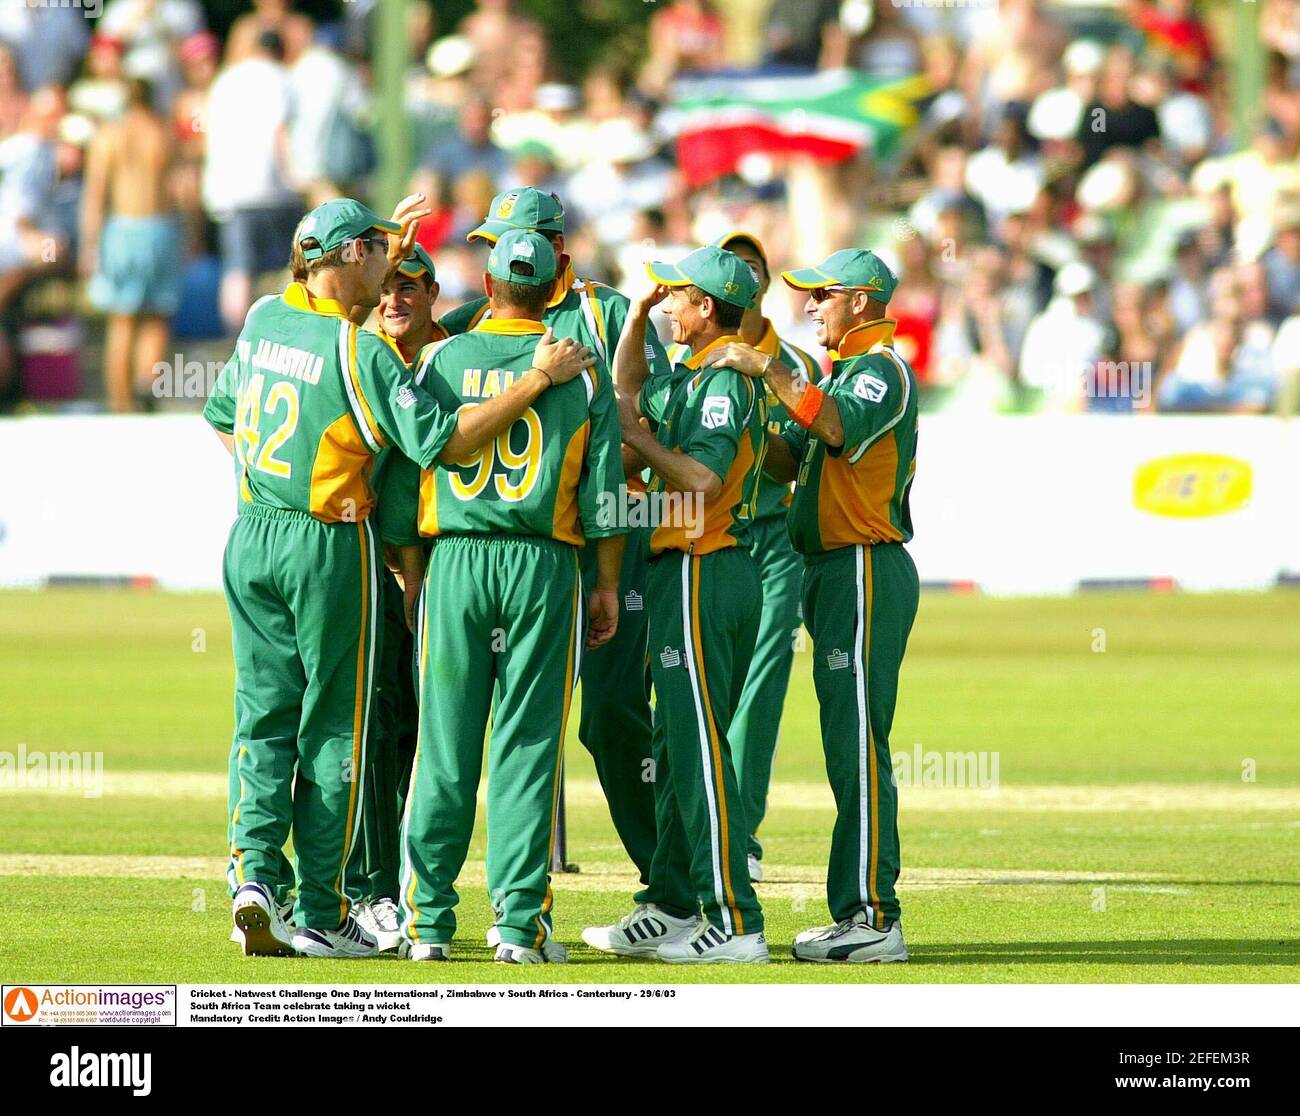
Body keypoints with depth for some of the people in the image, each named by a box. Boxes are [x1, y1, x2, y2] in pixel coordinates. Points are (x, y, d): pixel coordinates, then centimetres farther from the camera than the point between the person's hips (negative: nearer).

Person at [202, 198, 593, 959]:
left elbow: (221, 415, 18)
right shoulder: (359, 350, -15)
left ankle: (255, 869, -9)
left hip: (251, 539, 5)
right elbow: (439, 441, -19)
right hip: (328, 547, -5)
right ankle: (321, 916, 3)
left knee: (263, 716, 10)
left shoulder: (263, 319, 5)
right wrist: (538, 381, -19)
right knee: (332, 726, 3)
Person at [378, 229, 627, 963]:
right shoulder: (582, 371, 1)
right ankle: (521, 921, -3)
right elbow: (604, 492, 0)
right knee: (529, 742, 1)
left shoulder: (440, 361, 3)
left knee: (444, 743, 5)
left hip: (454, 564, 1)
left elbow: (403, 483, 5)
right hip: (545, 569, -1)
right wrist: (608, 587, 8)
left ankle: (428, 918, 4)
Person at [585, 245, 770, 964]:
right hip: (687, 574, 10)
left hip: (701, 575, -10)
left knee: (701, 750, -12)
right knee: (678, 746, 14)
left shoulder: (724, 378, -13)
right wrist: (639, 314, 22)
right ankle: (672, 909, 20)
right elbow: (630, 394, 33)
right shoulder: (692, 377, 17)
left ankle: (735, 924, -15)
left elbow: (704, 478, -24)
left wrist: (638, 438, -13)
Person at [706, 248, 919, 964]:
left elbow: (838, 427, -29)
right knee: (848, 747, 10)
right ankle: (859, 913, 12)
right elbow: (787, 461, 18)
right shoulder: (840, 373, 23)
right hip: (831, 573, 10)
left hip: (866, 568, -10)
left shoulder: (881, 369, -8)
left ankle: (872, 916, -15)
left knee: (857, 745, -13)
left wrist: (769, 370, -26)